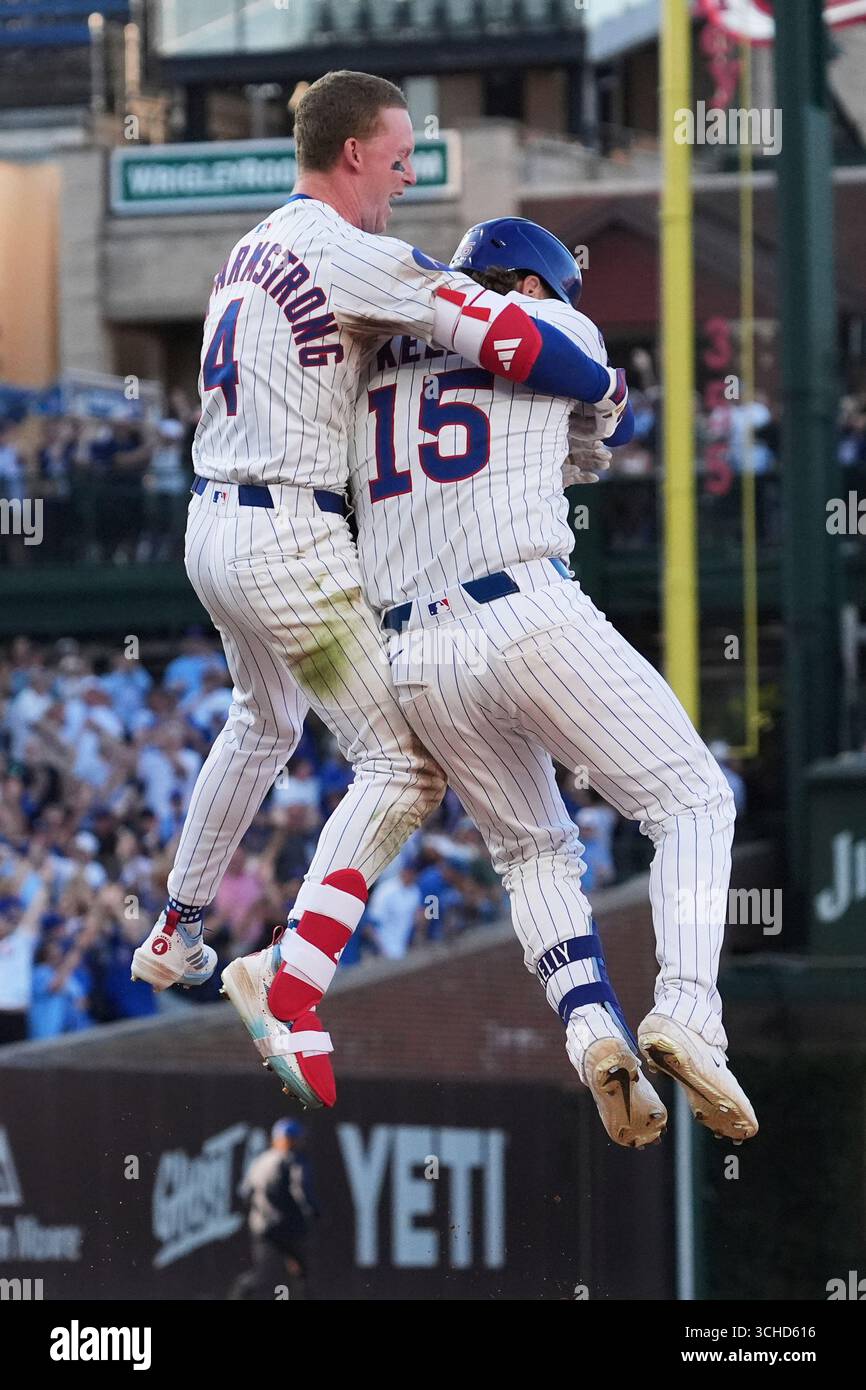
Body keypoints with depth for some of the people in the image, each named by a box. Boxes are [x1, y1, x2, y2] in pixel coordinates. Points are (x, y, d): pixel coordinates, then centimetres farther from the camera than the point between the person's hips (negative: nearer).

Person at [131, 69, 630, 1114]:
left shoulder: (248, 254, 14)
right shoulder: (352, 254, -14)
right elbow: (506, 339, -20)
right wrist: (607, 393, -4)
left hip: (211, 526, 9)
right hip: (291, 540, -9)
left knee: (264, 723, 33)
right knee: (403, 768, -8)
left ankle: (175, 937, 42)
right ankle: (291, 991, -23)